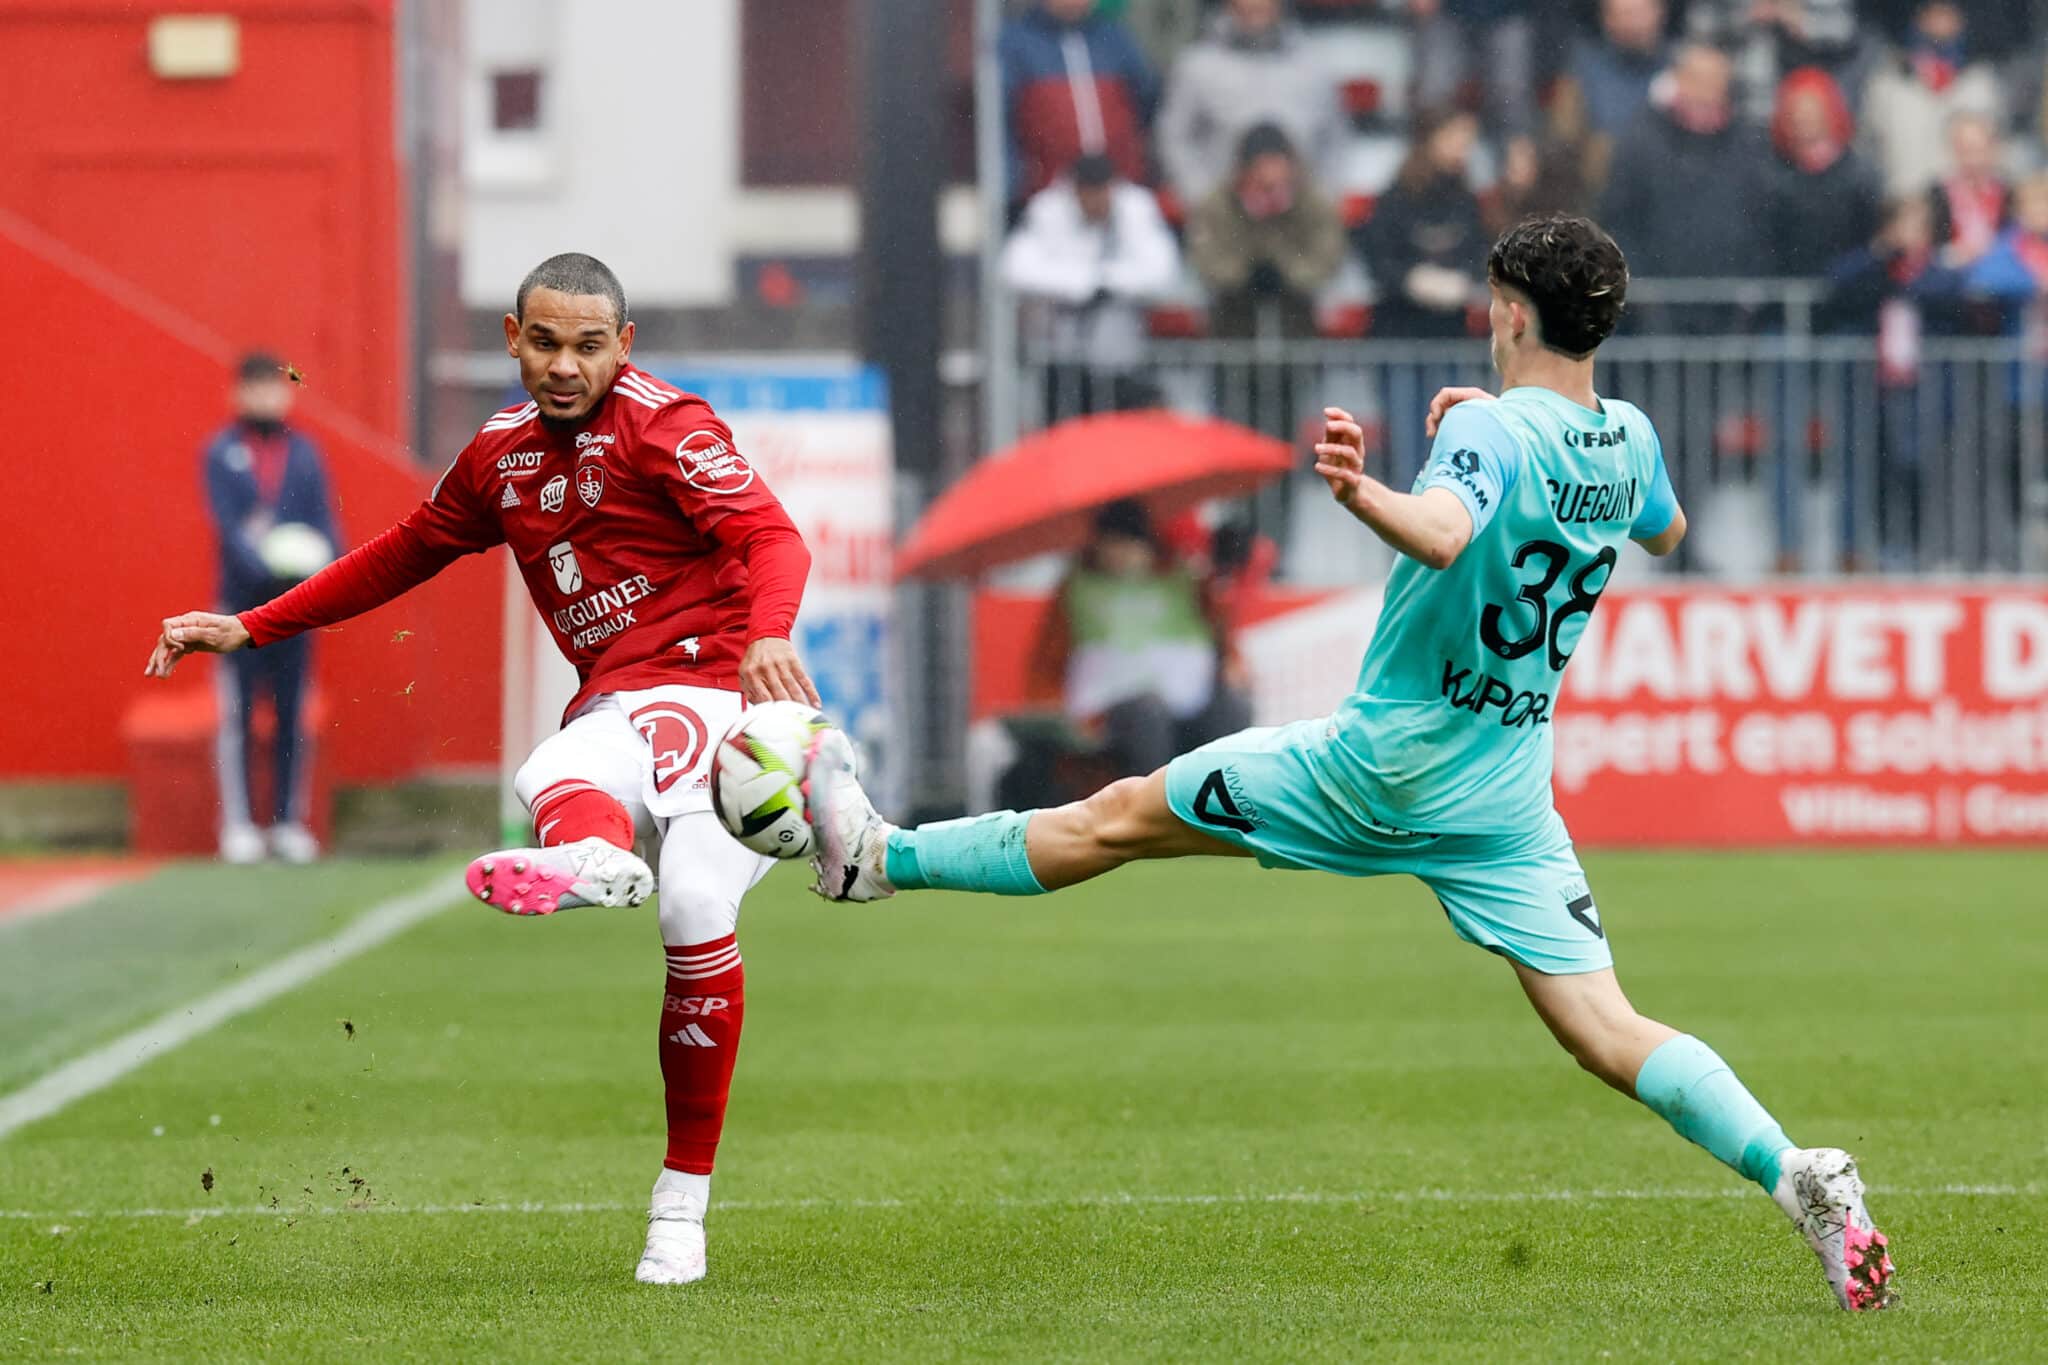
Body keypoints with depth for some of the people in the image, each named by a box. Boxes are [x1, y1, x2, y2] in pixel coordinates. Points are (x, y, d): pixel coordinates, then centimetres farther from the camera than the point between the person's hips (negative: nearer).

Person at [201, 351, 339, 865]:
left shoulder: (305, 453, 9)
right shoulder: (221, 454, 1)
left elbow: (322, 520, 6)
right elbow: (228, 523, -9)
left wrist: (321, 566, -15)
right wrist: (264, 568, -25)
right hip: (241, 600, -2)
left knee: (293, 715, 5)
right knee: (237, 715, -1)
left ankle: (289, 821, 10)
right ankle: (237, 824, 2)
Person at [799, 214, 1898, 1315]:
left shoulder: (1491, 429, -16)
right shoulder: (1630, 443, 5)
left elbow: (1443, 532, -39)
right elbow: (1666, 532, 30)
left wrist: (1362, 496, -59)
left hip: (1379, 767, -5)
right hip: (1506, 804, 5)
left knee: (1116, 819, 9)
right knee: (1608, 1036, -2)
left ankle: (877, 858, 20)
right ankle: (1797, 1174, -20)